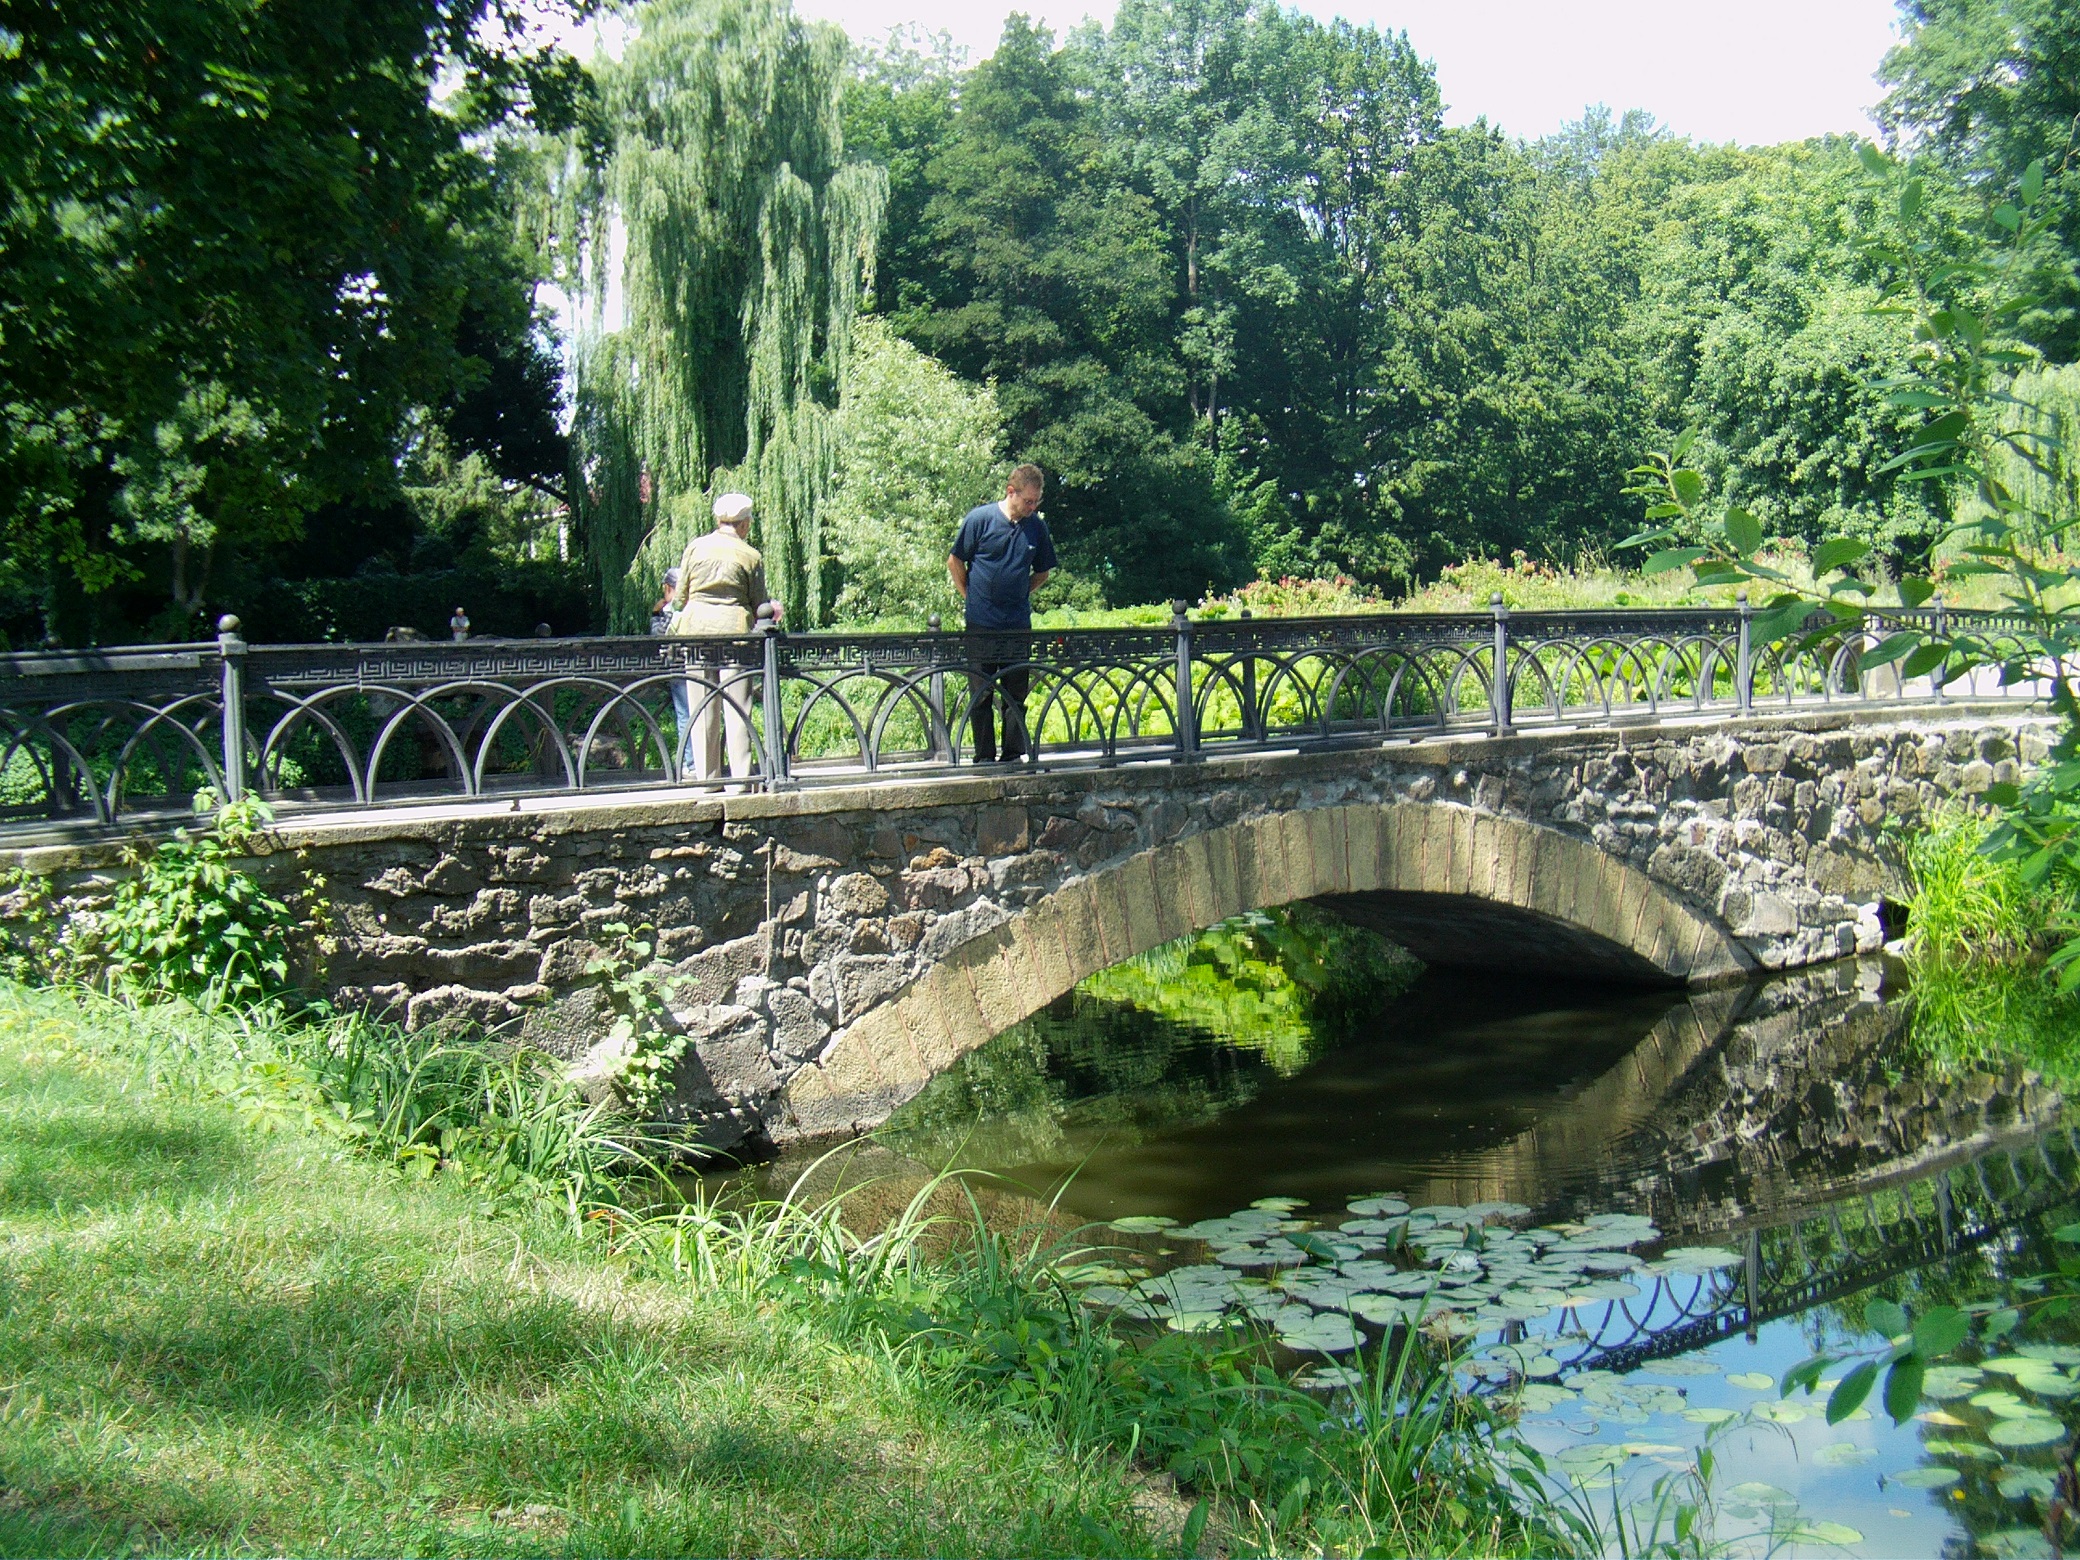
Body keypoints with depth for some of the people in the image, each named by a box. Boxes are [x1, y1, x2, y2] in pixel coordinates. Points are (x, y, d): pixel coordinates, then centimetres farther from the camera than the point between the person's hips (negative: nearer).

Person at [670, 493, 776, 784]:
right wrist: (772, 612, 23)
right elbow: (759, 606, 2)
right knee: (738, 709, 0)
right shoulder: (751, 556, -1)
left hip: (695, 628, 3)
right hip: (735, 628, -2)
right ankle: (742, 775, -2)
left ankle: (706, 778, 8)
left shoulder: (695, 547, 6)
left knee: (702, 709, 6)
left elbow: (680, 597, 10)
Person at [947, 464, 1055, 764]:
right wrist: (970, 597, 4)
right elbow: (954, 562, 3)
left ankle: (1014, 754, 13)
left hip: (1019, 624, 3)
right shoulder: (980, 519, -6)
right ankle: (984, 756, 10)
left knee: (1016, 694, 6)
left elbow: (1042, 572, 18)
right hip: (981, 624, -3)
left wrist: (1019, 594, 10)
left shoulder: (1037, 527, 4)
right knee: (981, 694, 3)